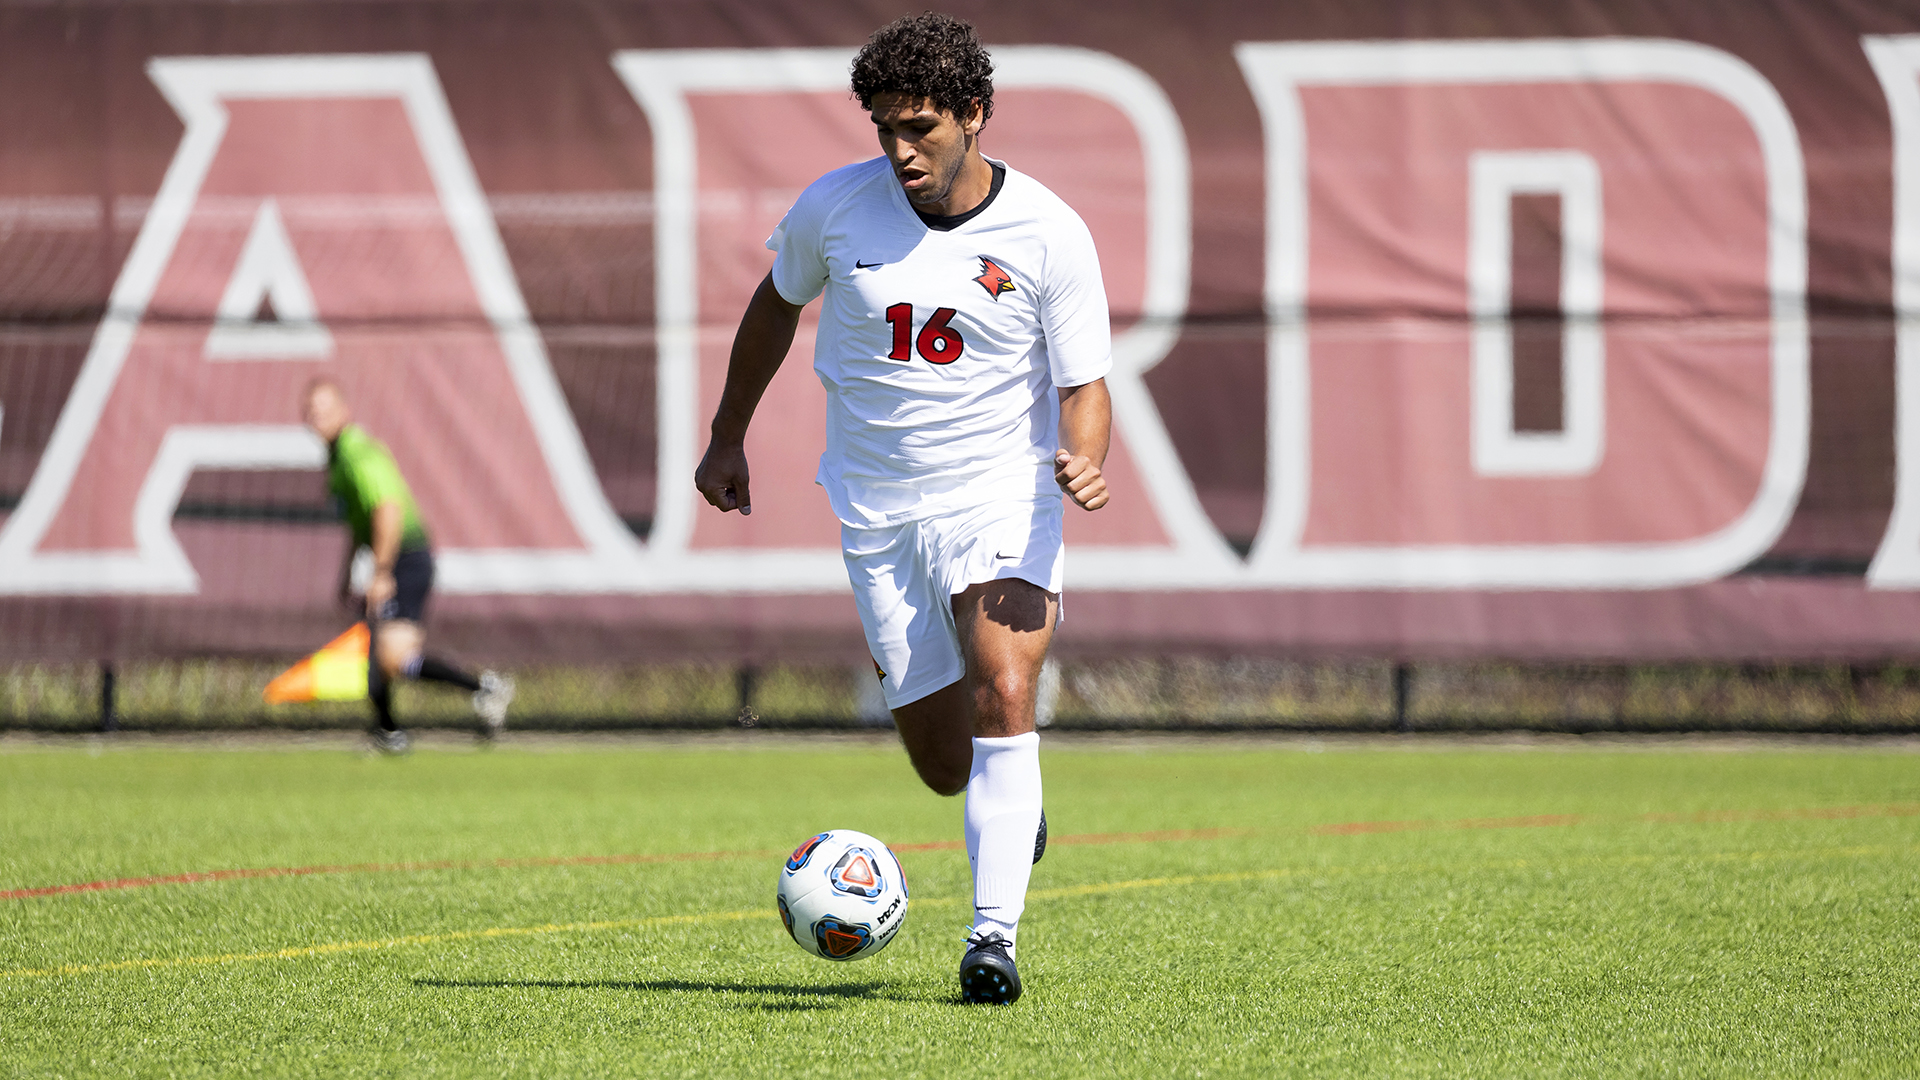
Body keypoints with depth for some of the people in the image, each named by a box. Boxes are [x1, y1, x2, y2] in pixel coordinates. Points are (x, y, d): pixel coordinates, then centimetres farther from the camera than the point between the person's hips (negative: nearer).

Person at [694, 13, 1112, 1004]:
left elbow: (1084, 386, -7)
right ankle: (1013, 801, 40)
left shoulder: (1049, 234, -12)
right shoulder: (835, 207, -6)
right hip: (877, 510, 3)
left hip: (1002, 494, -2)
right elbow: (776, 304, 14)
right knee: (945, 765, 4)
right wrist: (727, 437, 20)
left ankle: (994, 934, -22)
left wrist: (1084, 460, -29)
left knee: (1003, 698, -25)